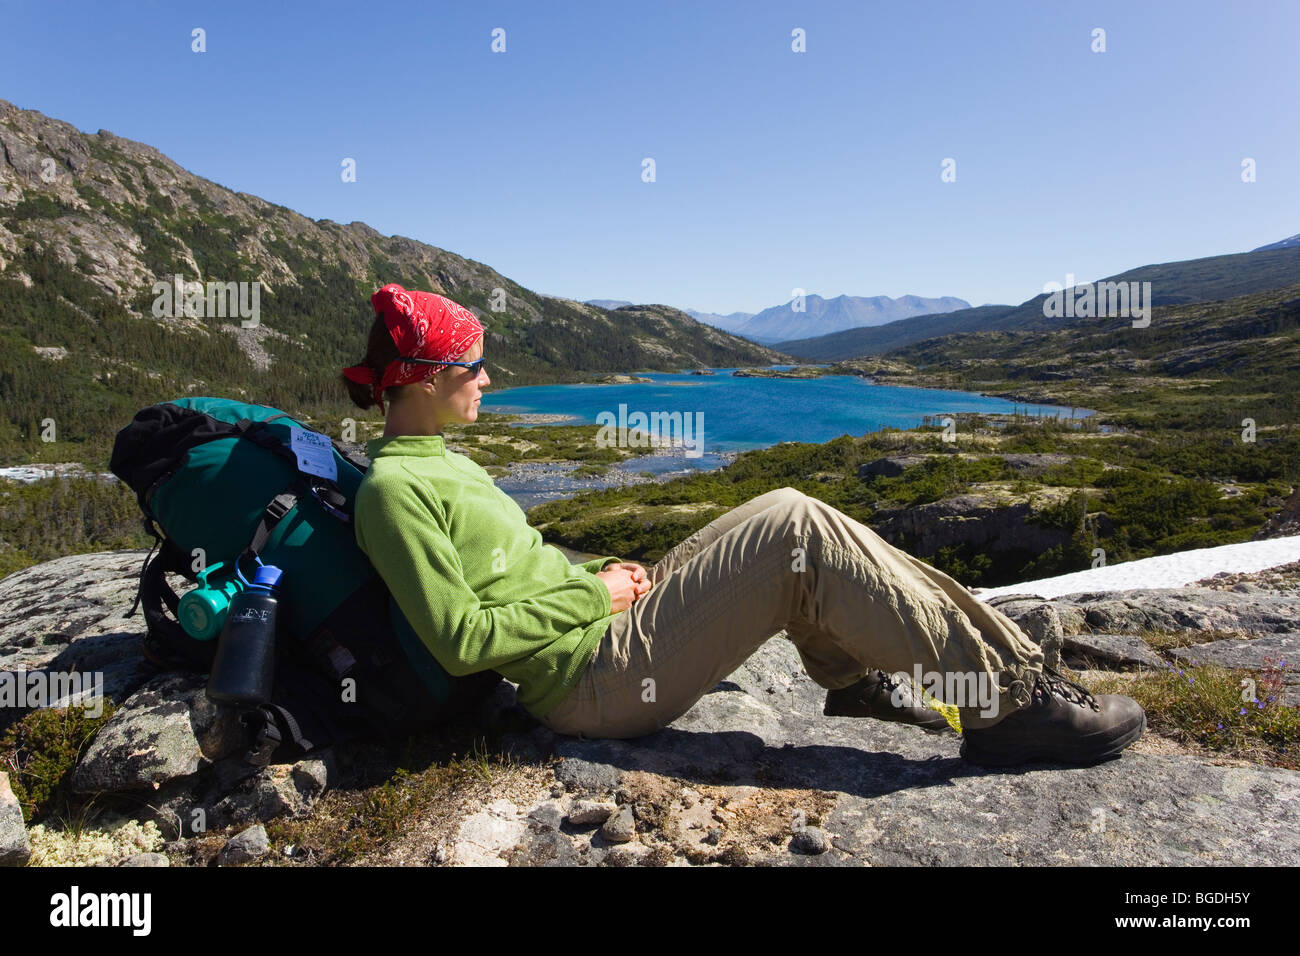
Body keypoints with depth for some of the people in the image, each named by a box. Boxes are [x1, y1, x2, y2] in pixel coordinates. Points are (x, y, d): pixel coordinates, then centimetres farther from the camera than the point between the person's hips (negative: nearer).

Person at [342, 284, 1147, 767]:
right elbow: (462, 640, -19)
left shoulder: (440, 461, 18)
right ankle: (1009, 699, -9)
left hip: (609, 627, 10)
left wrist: (595, 570, 7)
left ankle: (852, 675, 15)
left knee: (789, 518, 6)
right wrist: (594, 595, -12)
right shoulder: (392, 489, -13)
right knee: (801, 532, -18)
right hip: (596, 678, -10)